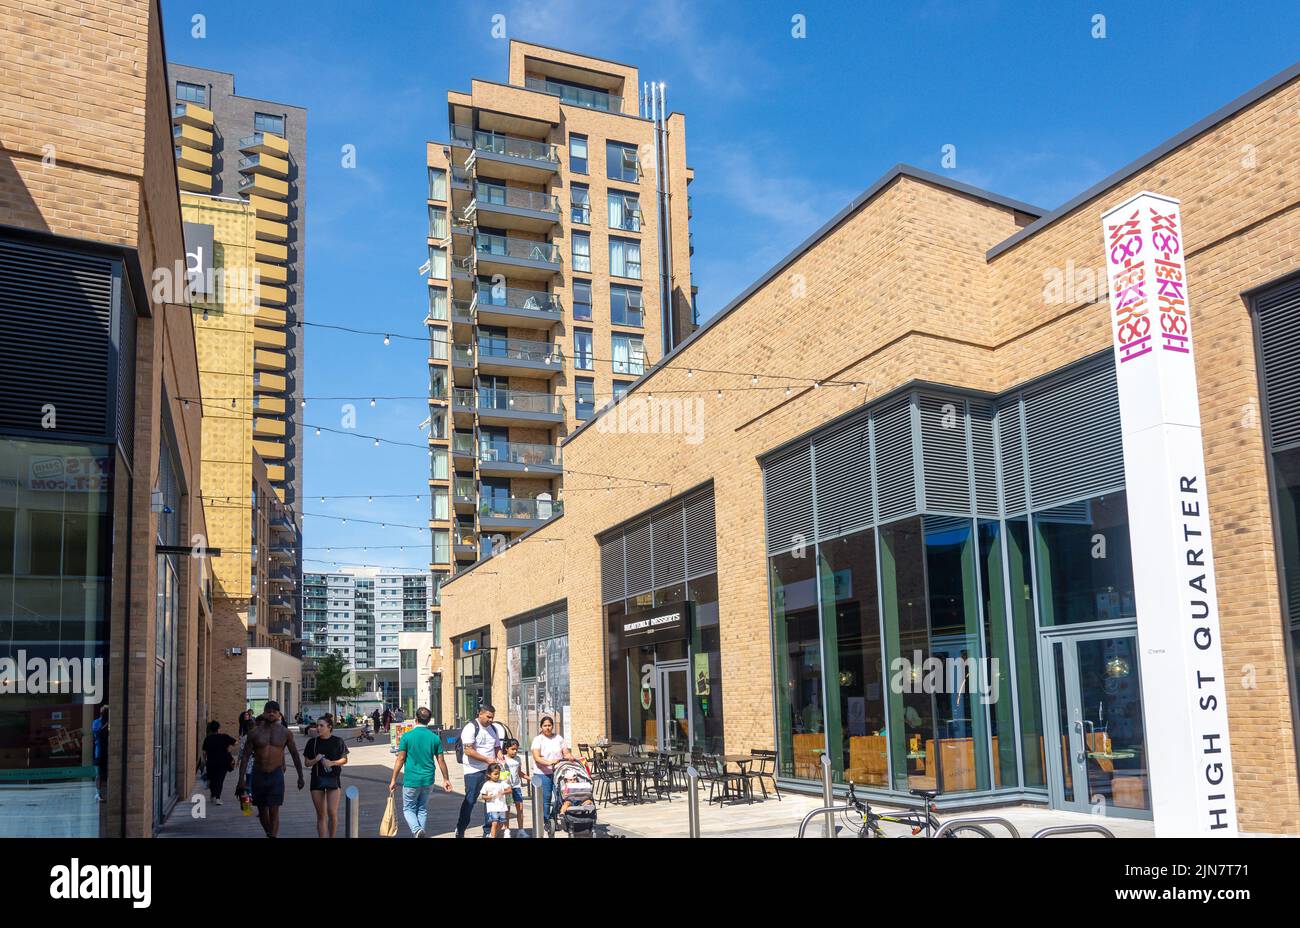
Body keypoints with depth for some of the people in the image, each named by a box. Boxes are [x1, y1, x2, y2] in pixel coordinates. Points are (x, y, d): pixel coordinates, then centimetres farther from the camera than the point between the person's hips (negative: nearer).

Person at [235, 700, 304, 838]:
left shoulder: (284, 732, -1)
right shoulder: (255, 732, -2)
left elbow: (295, 755, 8)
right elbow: (245, 756, 1)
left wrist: (300, 777, 9)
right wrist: (241, 778, -6)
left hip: (276, 775, -2)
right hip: (258, 774, 2)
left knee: (274, 811, -9)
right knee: (262, 810, 12)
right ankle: (269, 834, 32)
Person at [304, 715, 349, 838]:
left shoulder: (338, 741, -3)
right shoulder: (312, 742, 3)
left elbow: (344, 759, 3)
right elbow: (307, 763, 7)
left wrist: (332, 762, -14)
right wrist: (316, 760, -14)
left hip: (333, 778, -2)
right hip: (317, 778, 2)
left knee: (332, 812, -10)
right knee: (321, 815, 6)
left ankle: (332, 836, 9)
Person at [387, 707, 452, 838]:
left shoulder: (407, 736, -8)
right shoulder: (435, 738, 0)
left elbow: (400, 759, -8)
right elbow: (441, 761, 3)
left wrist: (393, 780, -2)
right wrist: (446, 779, 14)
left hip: (411, 780, -3)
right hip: (428, 780, 3)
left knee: (408, 809, 9)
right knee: (423, 809, 17)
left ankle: (416, 829, -16)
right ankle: (421, 831, 13)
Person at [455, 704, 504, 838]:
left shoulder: (494, 729, 12)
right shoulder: (471, 728, -10)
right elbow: (468, 751, -17)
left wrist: (501, 759, -2)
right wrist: (487, 759, -19)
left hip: (490, 770, 6)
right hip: (474, 771, -6)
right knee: (470, 801, 0)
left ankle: (488, 831, 12)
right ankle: (460, 830, 14)